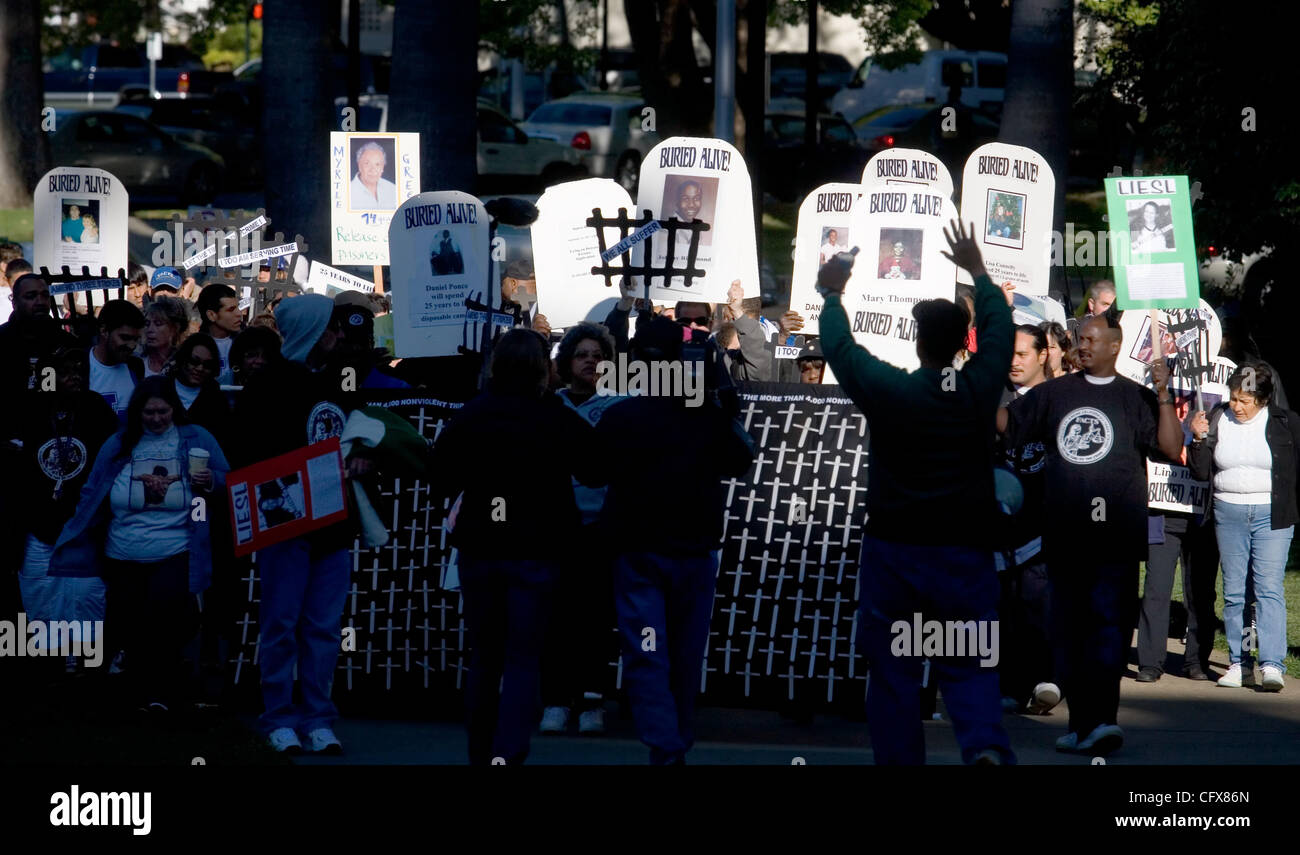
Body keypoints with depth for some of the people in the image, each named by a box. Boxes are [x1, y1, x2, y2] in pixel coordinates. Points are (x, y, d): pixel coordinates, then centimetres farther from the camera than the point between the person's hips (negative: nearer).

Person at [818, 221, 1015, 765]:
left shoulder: (888, 390, -8)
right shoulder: (979, 389, -3)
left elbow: (839, 347, 8)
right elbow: (1000, 326, 14)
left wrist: (833, 295, 26)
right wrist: (977, 271, 29)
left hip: (895, 553, -1)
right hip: (965, 554, 1)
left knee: (893, 674, 7)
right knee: (969, 668, 3)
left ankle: (898, 759, 6)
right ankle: (985, 746, -22)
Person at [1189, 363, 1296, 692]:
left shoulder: (1286, 423, 0)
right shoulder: (1216, 420, 5)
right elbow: (1201, 472, 6)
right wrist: (1199, 439, -9)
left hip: (1271, 515, -3)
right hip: (1228, 513, 3)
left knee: (1269, 589, -11)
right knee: (1233, 591, 5)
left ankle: (1272, 665, -16)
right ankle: (1237, 663, 12)